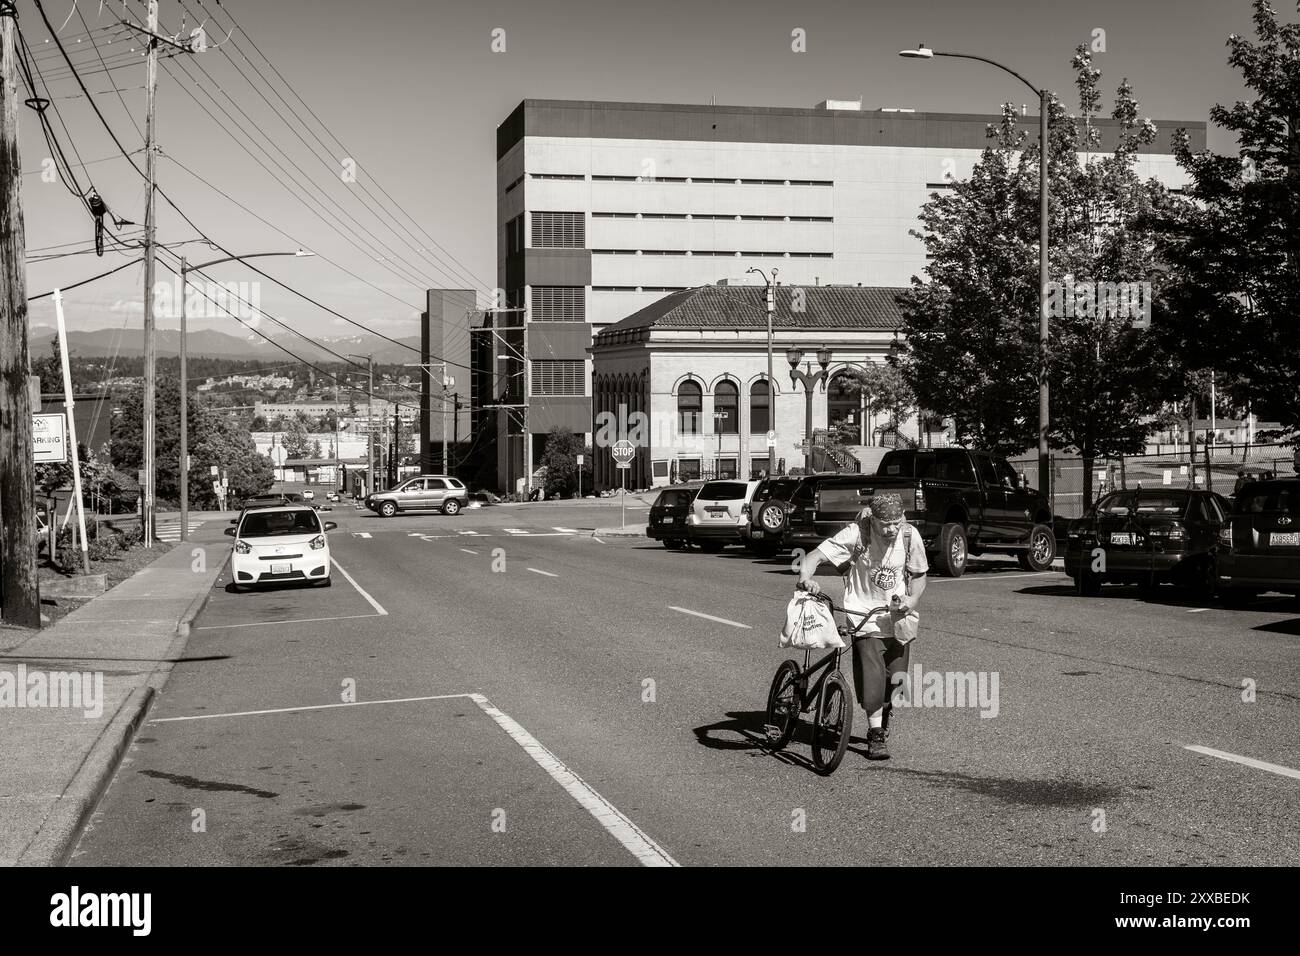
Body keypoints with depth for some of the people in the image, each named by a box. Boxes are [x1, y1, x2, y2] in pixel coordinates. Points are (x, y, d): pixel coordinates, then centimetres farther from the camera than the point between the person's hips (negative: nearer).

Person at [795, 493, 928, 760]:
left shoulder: (910, 536, -7)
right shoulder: (856, 534, -18)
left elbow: (919, 576, 6)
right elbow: (814, 556, -22)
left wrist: (910, 602, -12)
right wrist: (806, 578, -43)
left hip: (899, 618, 3)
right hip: (866, 616, -3)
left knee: (896, 680, 8)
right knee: (871, 675, -18)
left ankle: (884, 721, 37)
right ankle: (875, 735, -4)